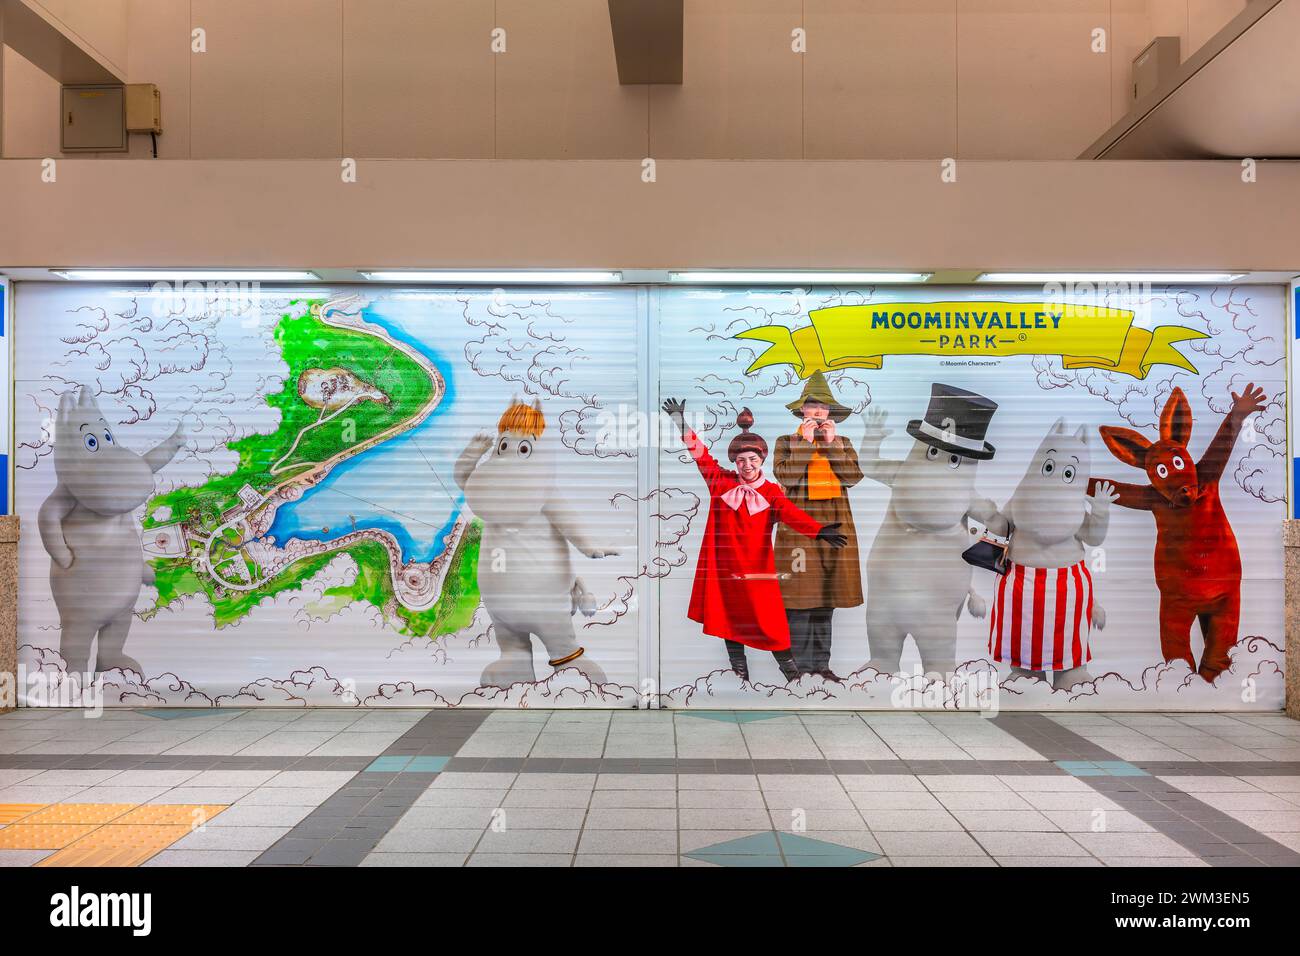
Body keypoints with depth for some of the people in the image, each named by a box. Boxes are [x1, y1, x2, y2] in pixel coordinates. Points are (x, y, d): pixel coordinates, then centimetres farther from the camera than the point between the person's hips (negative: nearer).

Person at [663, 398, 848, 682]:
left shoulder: (771, 492, -3)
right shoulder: (722, 483, 2)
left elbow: (792, 514, -18)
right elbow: (701, 455, 1)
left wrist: (819, 530, -37)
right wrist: (680, 421, -4)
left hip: (757, 571, -2)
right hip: (725, 570, 2)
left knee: (770, 625, -2)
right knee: (730, 624, 10)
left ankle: (793, 676, 11)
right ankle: (740, 675, 25)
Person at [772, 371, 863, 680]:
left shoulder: (842, 443, 15)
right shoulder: (787, 441, 7)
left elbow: (853, 476, -1)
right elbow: (786, 475, -10)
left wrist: (831, 442, -4)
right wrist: (806, 441, -8)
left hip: (835, 525, 3)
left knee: (826, 600, 6)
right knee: (800, 599, -6)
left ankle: (821, 664, 14)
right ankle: (800, 666, 2)